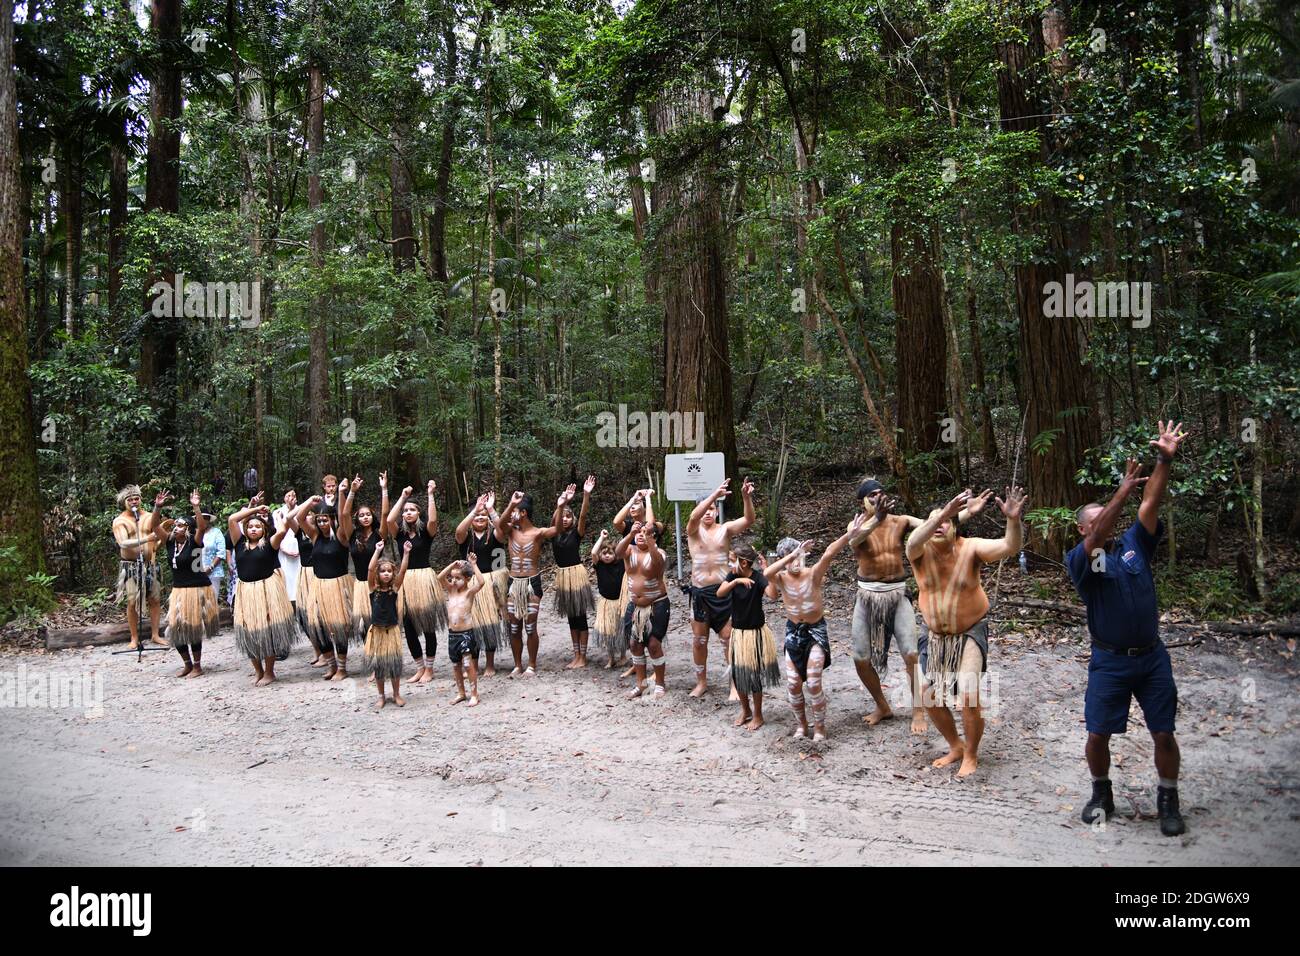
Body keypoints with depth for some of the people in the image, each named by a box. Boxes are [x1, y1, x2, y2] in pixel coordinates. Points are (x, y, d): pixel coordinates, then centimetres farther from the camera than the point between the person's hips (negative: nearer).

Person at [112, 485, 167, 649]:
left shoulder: (149, 516, 5)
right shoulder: (119, 521, -4)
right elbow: (123, 543, -17)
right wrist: (146, 539, -29)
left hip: (150, 565, 2)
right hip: (130, 566, -2)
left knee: (154, 600, 4)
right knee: (132, 602, 0)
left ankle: (155, 635, 13)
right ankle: (134, 638, 9)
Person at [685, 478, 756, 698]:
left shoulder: (725, 528, -2)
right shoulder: (693, 530, -3)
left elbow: (749, 520, -18)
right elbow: (693, 517, -27)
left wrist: (747, 497, -36)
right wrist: (715, 494, -39)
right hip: (699, 592, 1)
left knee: (728, 638, 2)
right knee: (699, 640, 10)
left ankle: (734, 682, 14)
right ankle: (701, 682, 26)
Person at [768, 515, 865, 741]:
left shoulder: (813, 574, -18)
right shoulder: (781, 578, -13)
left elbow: (828, 554, -36)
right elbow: (768, 574, -37)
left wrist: (849, 534, -52)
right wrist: (791, 557, -47)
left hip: (816, 630, -2)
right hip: (793, 631, 2)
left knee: (813, 682, -6)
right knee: (793, 683, 4)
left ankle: (819, 726, 15)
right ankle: (801, 723, 27)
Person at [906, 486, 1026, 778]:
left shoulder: (970, 548, -17)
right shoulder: (920, 551, -15)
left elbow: (1009, 546, -32)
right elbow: (914, 540, -40)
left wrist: (1013, 520, -52)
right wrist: (941, 514, -56)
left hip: (970, 632, -3)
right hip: (934, 633, 3)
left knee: (968, 696, -13)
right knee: (930, 697, 11)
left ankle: (971, 754, 12)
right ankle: (955, 746, 35)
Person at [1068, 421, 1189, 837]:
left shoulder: (1134, 545, 5)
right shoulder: (1080, 560, -5)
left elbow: (1151, 503, -6)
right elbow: (1094, 543, -26)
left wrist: (1165, 461, -18)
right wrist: (1122, 491, -35)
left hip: (1152, 656, 2)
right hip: (1110, 660, -2)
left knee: (1164, 734, 3)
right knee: (1098, 735, 2)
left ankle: (1168, 801, 21)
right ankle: (1101, 794, 25)